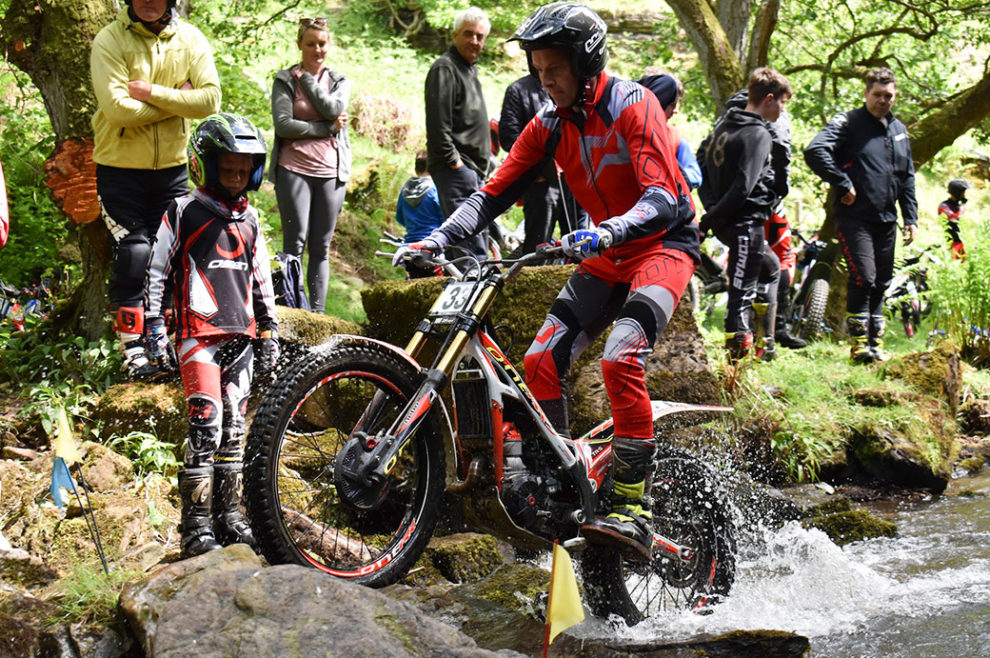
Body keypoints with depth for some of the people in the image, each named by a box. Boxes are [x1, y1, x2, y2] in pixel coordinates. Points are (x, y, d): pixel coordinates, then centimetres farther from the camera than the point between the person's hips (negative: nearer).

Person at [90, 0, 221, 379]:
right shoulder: (109, 42, -11)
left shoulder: (190, 40, -1)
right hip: (120, 166, -3)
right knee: (133, 255, -5)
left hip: (171, 167, 3)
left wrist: (152, 93, -21)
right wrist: (176, 100, -16)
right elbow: (117, 107, -22)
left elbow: (210, 99, -12)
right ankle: (133, 351, 4)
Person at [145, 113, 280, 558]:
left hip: (242, 337, 6)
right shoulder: (183, 214, 0)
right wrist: (155, 328, -4)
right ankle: (196, 525, -11)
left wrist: (269, 332, 20)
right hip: (199, 333, -6)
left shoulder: (249, 220, 15)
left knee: (233, 428, 9)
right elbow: (158, 273, 1)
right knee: (206, 425, -14)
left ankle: (229, 515, 17)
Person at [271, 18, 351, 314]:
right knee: (295, 242, -9)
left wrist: (307, 78, -1)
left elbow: (333, 109, -8)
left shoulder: (339, 81, 14)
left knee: (321, 246, 4)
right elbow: (283, 125, -8)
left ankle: (318, 311, 7)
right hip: (294, 169, -2)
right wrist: (326, 128, -8)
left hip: (331, 171, 3)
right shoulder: (285, 80, 6)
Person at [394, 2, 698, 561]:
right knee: (542, 361, -10)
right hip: (606, 256, 7)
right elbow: (495, 193, 0)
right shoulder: (549, 125, 2)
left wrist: (606, 233, -46)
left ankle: (633, 510, -25)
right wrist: (438, 239, -16)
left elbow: (664, 200, -28)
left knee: (621, 359, -29)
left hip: (664, 244, -7)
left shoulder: (632, 106, -18)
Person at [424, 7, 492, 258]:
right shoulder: (445, 67, -9)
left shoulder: (470, 68, 22)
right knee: (474, 248, -17)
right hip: (456, 170, -10)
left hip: (474, 170, 10)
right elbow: (438, 122, -18)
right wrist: (454, 160, -19)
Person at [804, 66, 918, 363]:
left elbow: (907, 178, 22)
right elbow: (815, 151, -22)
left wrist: (910, 218, 15)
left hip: (886, 219, 7)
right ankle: (859, 343, -6)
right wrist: (843, 185, -19)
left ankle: (876, 342, 18)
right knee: (863, 278, -16)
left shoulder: (899, 130, 16)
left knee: (881, 283, 9)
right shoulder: (848, 123, -6)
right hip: (854, 216, -6)